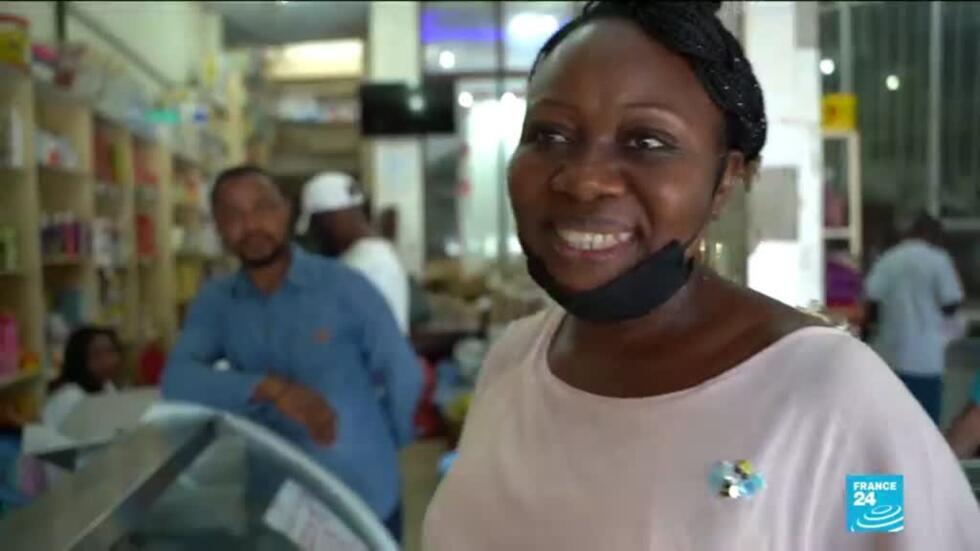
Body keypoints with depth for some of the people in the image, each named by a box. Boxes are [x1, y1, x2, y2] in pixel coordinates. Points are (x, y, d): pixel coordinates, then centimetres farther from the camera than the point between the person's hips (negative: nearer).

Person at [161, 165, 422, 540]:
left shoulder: (345, 287, -9)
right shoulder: (215, 303, 0)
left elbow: (404, 376, -2)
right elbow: (177, 380, -15)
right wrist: (269, 387, -29)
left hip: (364, 502, -2)